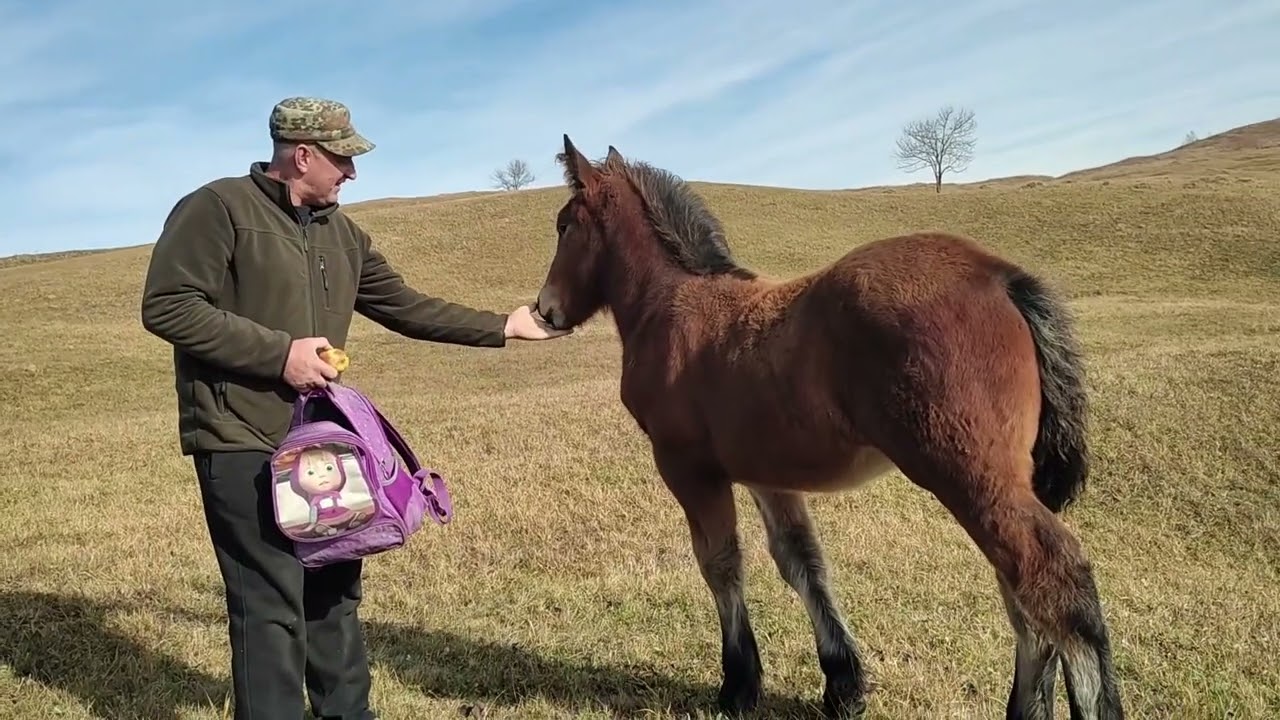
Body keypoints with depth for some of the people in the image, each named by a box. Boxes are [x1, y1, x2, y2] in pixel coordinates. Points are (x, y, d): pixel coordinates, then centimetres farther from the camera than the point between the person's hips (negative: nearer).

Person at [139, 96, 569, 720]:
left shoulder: (342, 233, 12)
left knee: (334, 596, 18)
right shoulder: (217, 209, -10)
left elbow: (406, 308, 15)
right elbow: (167, 307, -16)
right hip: (244, 445, -8)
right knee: (273, 608, -5)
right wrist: (279, 352, -21)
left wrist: (503, 327, 12)